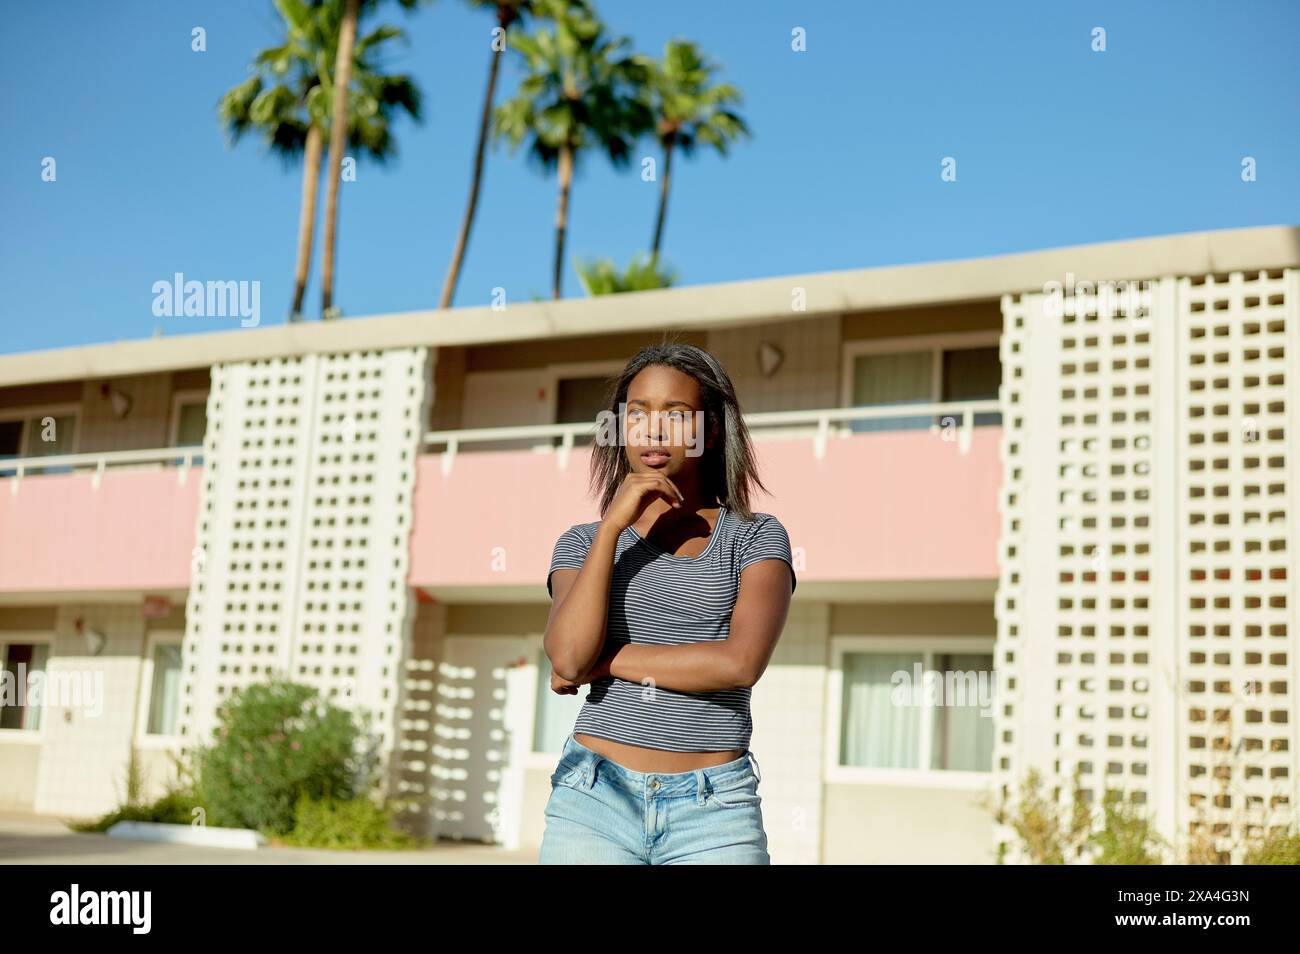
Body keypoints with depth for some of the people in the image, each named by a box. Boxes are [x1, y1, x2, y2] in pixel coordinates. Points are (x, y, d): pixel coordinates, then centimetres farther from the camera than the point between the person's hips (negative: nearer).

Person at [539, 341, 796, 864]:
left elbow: (742, 661, -11)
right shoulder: (583, 542, 10)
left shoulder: (757, 537, 5)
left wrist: (603, 662, -4)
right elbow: (568, 657, -7)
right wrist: (612, 526, -9)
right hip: (593, 801, 1)